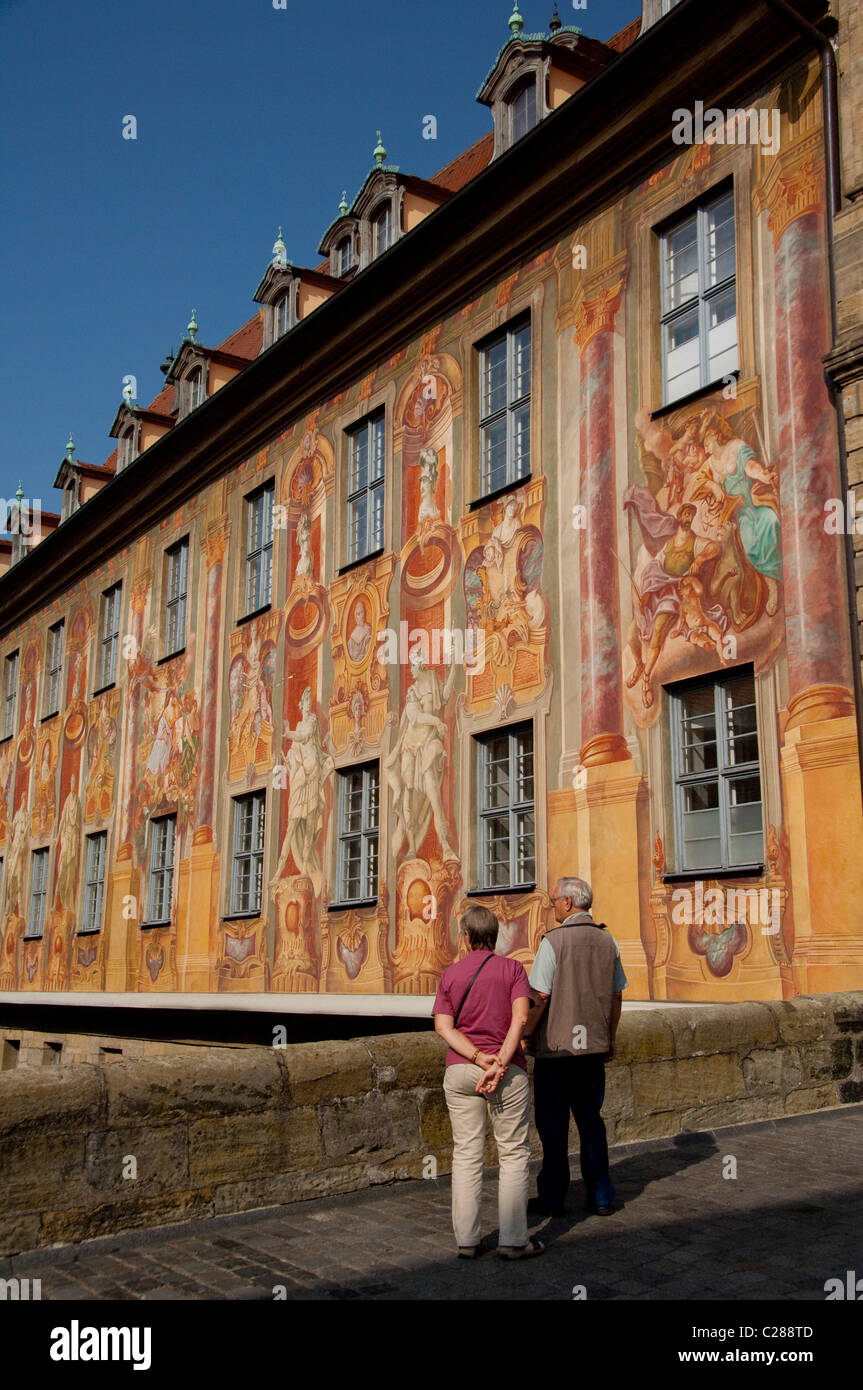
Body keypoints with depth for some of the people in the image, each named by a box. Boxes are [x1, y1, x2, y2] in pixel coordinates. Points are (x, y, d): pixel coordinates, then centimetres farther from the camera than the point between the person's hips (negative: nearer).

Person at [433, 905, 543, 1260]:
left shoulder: (450, 974, 7)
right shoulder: (512, 968, -1)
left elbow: (443, 1026, -4)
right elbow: (520, 1018, -14)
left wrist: (479, 1058, -10)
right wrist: (499, 1064, -17)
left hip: (460, 1070, 3)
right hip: (509, 1070, -2)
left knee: (466, 1154, 8)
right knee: (514, 1154, 6)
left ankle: (466, 1240, 11)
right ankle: (512, 1240, 4)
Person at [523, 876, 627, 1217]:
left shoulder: (554, 940, -13)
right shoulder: (608, 941, 5)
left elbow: (540, 996, -16)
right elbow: (616, 995, 11)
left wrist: (524, 1035, -5)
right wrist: (610, 1039, 21)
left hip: (556, 1045, -5)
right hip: (593, 1046, 5)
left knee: (553, 1123, 5)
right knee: (591, 1119, 14)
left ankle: (552, 1198, 12)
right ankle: (601, 1196, 16)